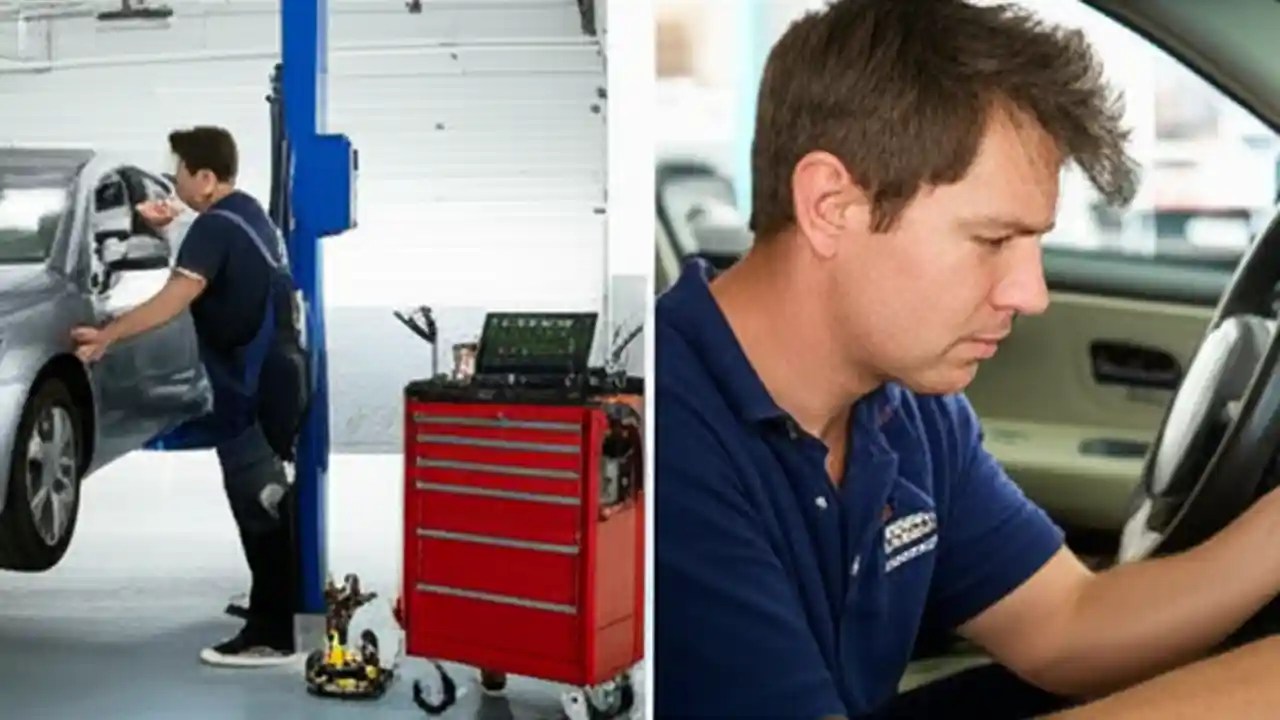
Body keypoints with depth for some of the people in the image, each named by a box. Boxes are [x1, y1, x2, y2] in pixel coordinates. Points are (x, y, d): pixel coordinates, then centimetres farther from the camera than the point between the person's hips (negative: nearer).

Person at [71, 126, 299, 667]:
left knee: (258, 511, -5)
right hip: (267, 381, 10)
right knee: (267, 503, 19)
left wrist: (105, 336, -30)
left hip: (250, 388, -10)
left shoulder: (215, 227, -18)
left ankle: (270, 636, -1)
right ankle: (275, 603, 30)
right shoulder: (249, 214, 12)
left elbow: (172, 301, -29)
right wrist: (167, 229, 17)